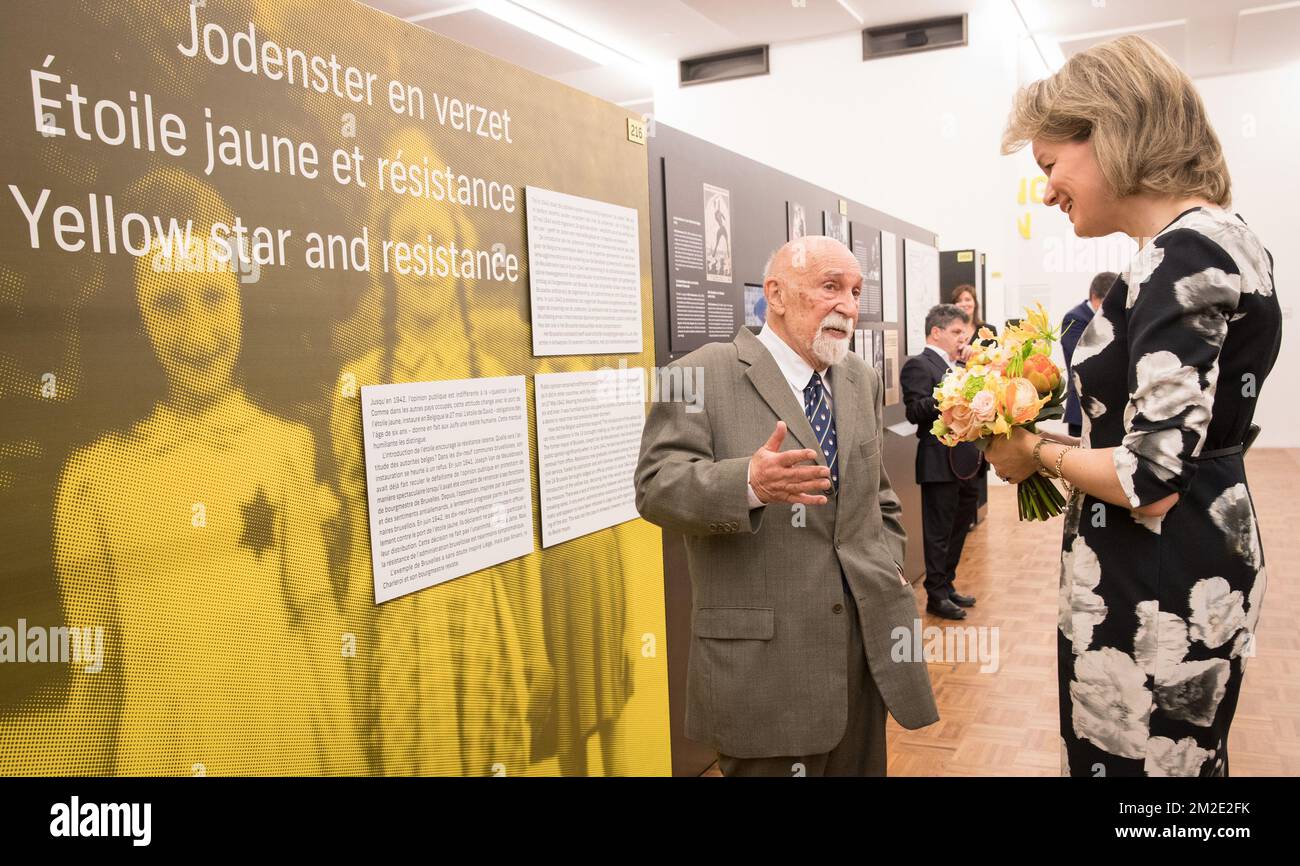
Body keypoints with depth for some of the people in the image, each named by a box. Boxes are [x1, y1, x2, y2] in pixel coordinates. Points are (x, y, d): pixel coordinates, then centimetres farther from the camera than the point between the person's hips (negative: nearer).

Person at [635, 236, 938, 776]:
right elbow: (656, 486, -16)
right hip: (764, 654, -6)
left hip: (868, 641, 6)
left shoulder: (863, 381, 13)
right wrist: (749, 483, -32)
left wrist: (890, 570, 9)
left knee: (861, 765, 15)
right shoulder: (704, 376, -8)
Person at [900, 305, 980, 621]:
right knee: (939, 532, 0)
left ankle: (947, 586, 31)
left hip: (964, 461, 9)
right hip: (940, 462, -9)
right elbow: (914, 412, -22)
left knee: (959, 527, 18)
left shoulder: (956, 367, 17)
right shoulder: (919, 365, -11)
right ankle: (936, 595, 11)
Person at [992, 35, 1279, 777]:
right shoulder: (1223, 239, 9)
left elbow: (1151, 482, -25)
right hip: (1200, 565, 10)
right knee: (1183, 759, 23)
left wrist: (1036, 452, -9)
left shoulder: (1181, 257, -22)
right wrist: (1064, 444, 11)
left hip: (1154, 589, -10)